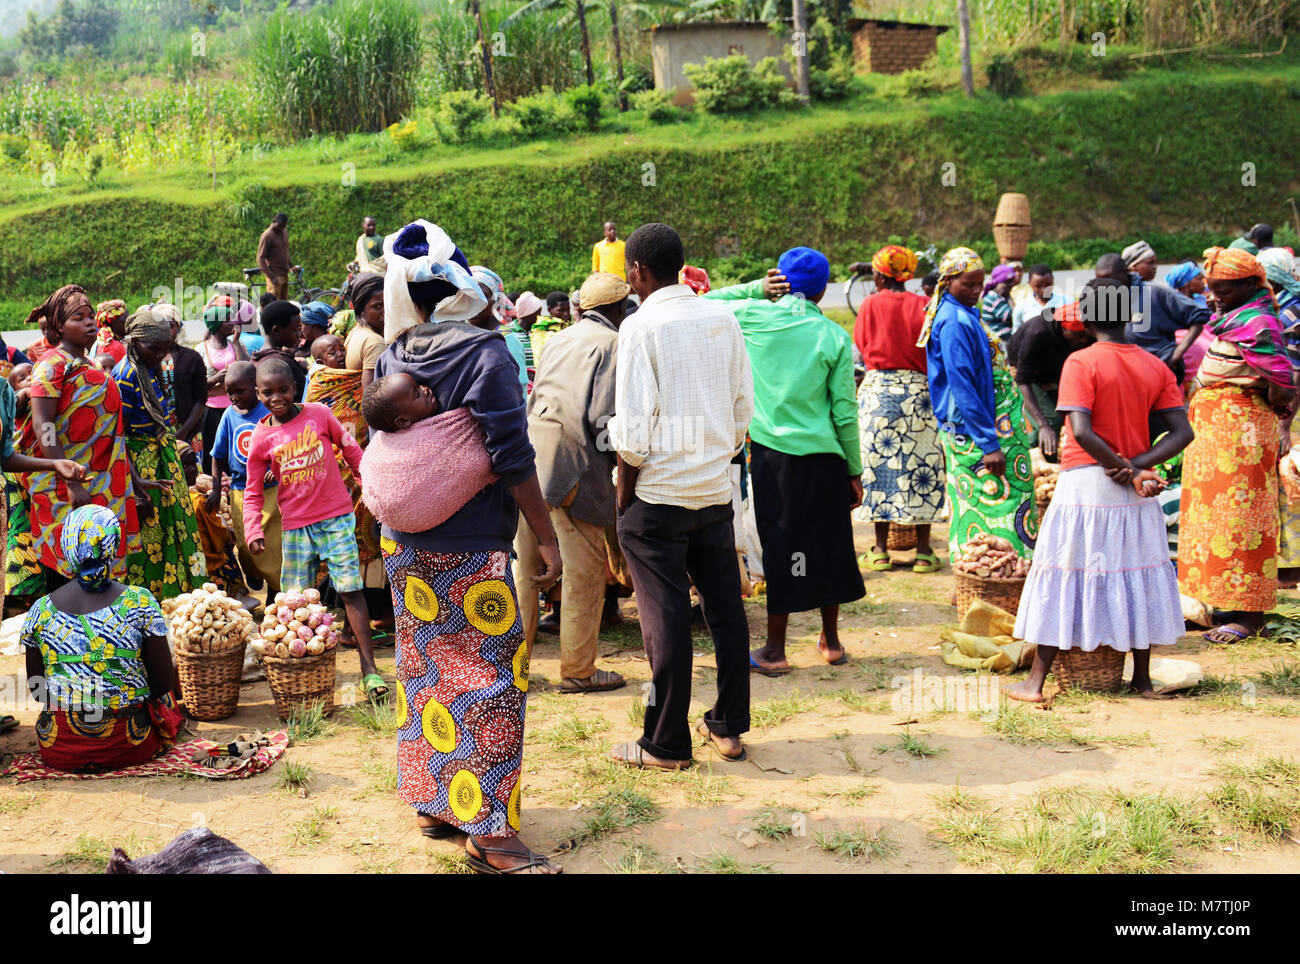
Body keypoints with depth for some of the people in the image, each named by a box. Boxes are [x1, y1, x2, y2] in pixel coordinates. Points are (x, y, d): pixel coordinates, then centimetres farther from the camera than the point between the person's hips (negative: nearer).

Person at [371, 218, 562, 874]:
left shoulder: (389, 359, 4)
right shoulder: (485, 354, -15)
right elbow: (512, 458, -18)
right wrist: (546, 537, -12)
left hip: (403, 543, 7)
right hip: (469, 548, -7)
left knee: (424, 667, 16)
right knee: (492, 673, -1)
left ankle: (433, 803, 28)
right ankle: (489, 831, 1)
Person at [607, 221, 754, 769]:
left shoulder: (641, 326, -12)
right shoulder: (723, 319, 5)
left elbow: (632, 427, -15)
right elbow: (744, 406, 9)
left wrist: (624, 493, -3)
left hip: (659, 492, -6)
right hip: (716, 487, 6)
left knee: (666, 619, 1)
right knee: (725, 606, 13)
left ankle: (667, 744, 11)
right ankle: (729, 727, 23)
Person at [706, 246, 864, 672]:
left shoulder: (755, 316, -3)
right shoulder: (834, 337, -2)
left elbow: (706, 303, 16)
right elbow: (845, 413, -1)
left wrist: (757, 289, 9)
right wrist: (855, 470, 7)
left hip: (772, 452, 0)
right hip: (823, 457, 1)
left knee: (780, 547, 6)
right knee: (828, 545, 13)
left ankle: (775, 649, 11)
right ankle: (831, 640, 25)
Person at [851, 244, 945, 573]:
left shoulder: (871, 304, -2)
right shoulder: (923, 305, -1)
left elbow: (861, 346, 6)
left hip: (878, 389, 0)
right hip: (918, 389, 1)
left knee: (879, 463, 6)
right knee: (920, 465, 4)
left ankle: (881, 549, 8)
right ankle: (923, 551, 5)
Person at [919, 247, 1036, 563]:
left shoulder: (964, 315, 13)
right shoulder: (955, 322, -18)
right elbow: (962, 386, -22)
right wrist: (989, 443, -22)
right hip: (976, 432, -10)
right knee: (994, 507, -8)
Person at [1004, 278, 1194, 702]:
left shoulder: (1081, 362, -11)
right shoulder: (1155, 367, 4)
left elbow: (1082, 432, -21)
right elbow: (1183, 432, -2)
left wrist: (1128, 471, -12)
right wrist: (1137, 465, -11)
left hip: (1085, 482, -4)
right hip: (1137, 490, 4)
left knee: (1066, 576, 2)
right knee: (1136, 574, 15)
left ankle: (1036, 681, 8)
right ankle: (1143, 679, 24)